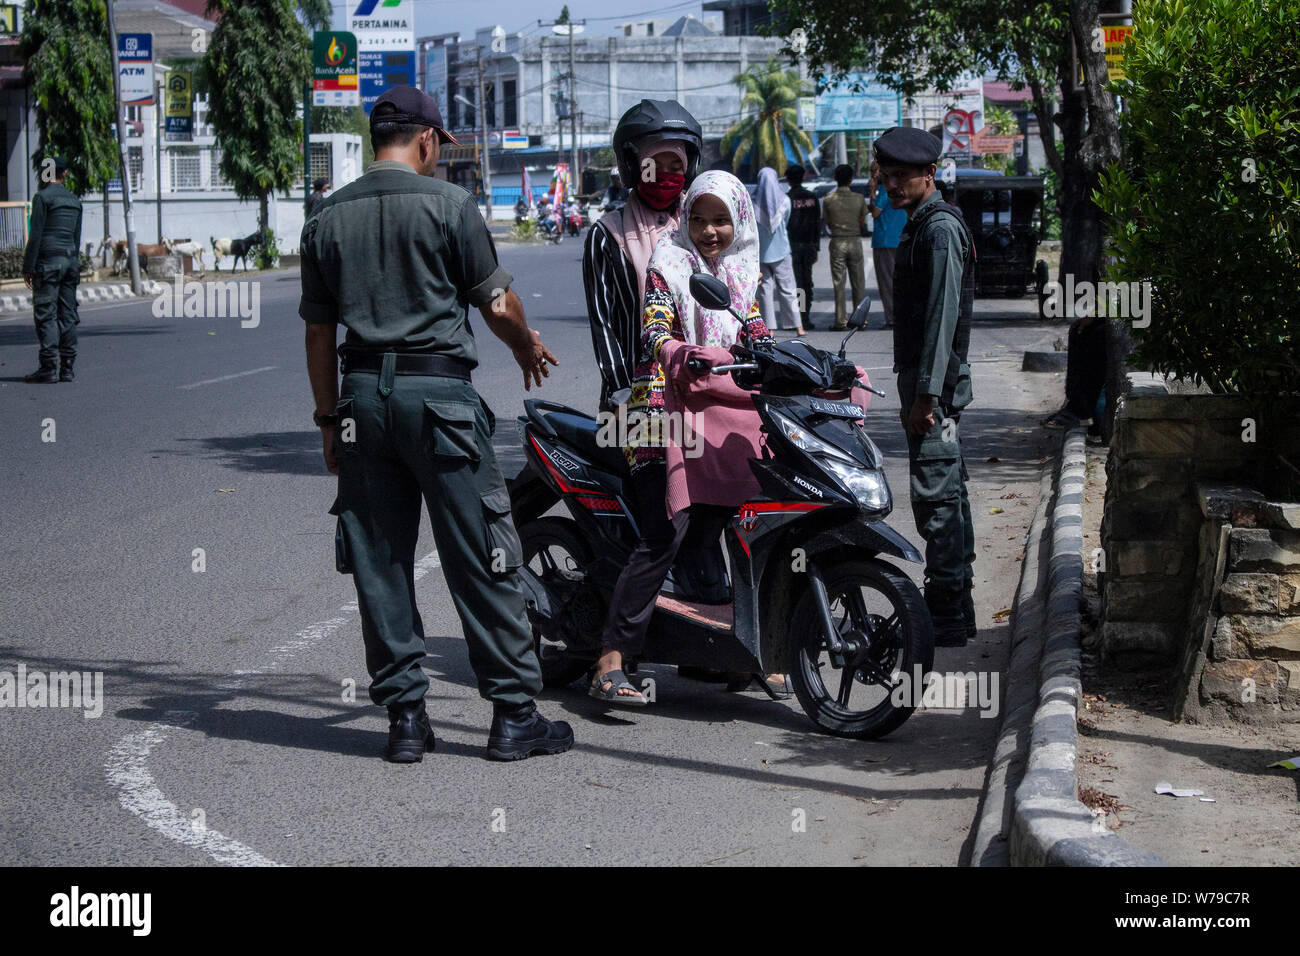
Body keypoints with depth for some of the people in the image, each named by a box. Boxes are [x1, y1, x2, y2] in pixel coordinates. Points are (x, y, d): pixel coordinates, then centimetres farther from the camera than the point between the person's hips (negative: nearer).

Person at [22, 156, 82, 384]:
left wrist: (28, 267, -9)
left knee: (45, 315, -7)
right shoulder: (74, 200, 13)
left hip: (48, 261, -7)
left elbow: (36, 235, -11)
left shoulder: (43, 197, -8)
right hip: (70, 260, 7)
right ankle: (67, 367, 6)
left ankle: (50, 367, -12)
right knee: (67, 314, 7)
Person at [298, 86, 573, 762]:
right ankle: (514, 714, 5)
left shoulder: (326, 219, 9)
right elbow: (497, 306, -2)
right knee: (479, 561, 1)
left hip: (363, 393, 5)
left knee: (380, 564, 9)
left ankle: (404, 716, 11)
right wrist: (528, 348, 18)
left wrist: (329, 418, 18)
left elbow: (319, 332, 11)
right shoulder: (448, 204, -4)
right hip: (438, 389, -4)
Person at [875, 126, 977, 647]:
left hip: (934, 382, -11)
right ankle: (958, 609, 19)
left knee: (934, 495, -11)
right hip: (927, 381, 11)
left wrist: (925, 394, -23)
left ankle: (945, 618, -9)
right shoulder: (921, 226, 19)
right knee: (949, 492, 13)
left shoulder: (941, 228, -13)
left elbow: (944, 315, -20)